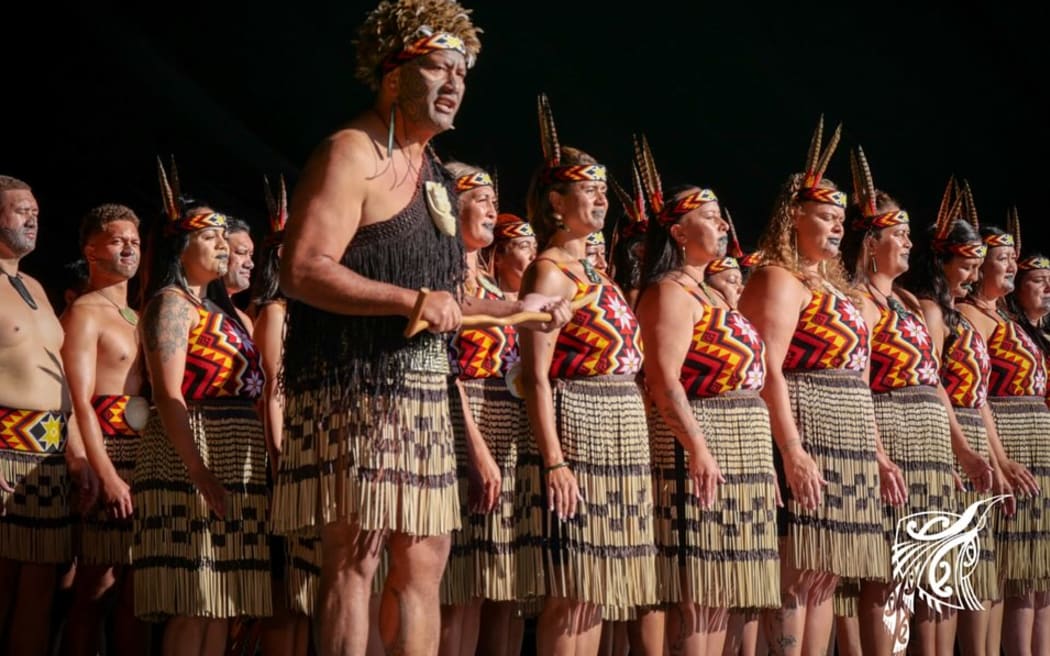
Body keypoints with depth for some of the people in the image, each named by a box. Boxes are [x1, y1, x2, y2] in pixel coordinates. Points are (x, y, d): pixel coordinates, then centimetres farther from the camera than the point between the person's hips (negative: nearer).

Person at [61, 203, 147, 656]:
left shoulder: (136, 318, 21)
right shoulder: (84, 314, -3)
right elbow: (80, 403, -12)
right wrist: (108, 476, -21)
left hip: (145, 457, 8)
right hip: (107, 454, -8)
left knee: (134, 589, 5)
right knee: (98, 585, -8)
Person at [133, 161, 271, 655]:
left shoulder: (218, 309, 21)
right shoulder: (171, 303, -4)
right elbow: (169, 396, -14)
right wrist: (200, 473, -22)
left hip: (233, 460, 9)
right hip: (193, 455, -9)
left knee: (220, 602, 5)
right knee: (194, 605, -11)